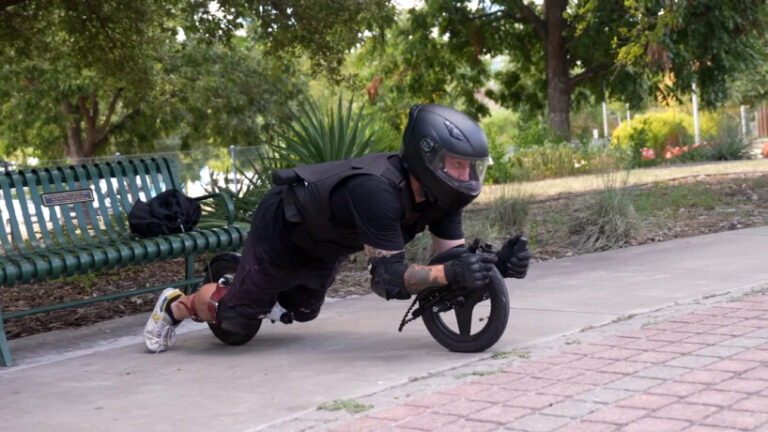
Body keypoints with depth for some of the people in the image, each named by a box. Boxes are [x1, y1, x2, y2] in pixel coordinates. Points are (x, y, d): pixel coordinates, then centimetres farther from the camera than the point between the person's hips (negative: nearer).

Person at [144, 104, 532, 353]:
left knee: (301, 311, 27)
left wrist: (494, 264, -36)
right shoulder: (378, 191, -43)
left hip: (323, 244, 8)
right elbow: (386, 278, -43)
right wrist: (451, 273, -56)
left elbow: (451, 254, -17)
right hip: (282, 229, -8)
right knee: (238, 317, 5)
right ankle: (177, 304, 31)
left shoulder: (439, 195, -20)